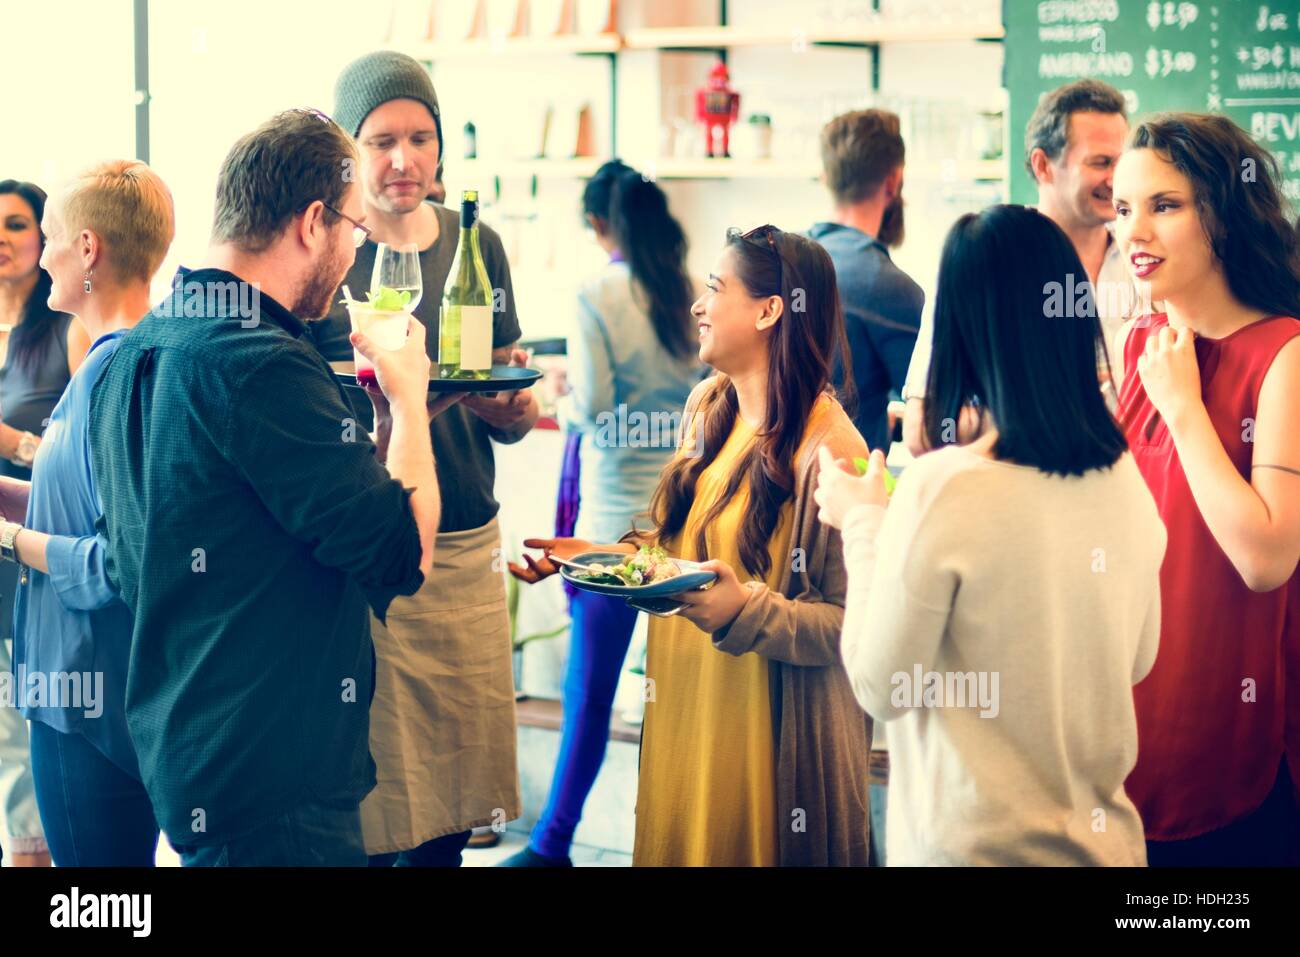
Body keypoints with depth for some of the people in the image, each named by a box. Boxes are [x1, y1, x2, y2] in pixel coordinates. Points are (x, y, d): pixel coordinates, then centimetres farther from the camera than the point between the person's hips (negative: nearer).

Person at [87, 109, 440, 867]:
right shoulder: (259, 367, -22)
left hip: (176, 742, 10)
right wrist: (407, 398, -2)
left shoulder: (126, 359, 9)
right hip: (274, 779, -10)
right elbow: (403, 554, -21)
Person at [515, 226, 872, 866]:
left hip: (766, 734, -7)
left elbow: (851, 624, -19)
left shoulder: (828, 449, -20)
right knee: (679, 842, 18)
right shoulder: (708, 406, 5)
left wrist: (746, 613, -30)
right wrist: (600, 555, 3)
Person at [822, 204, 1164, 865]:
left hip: (977, 844, -5)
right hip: (1104, 836, 5)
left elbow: (880, 688, -12)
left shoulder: (942, 488, -21)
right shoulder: (1126, 480, -4)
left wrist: (862, 523, -2)